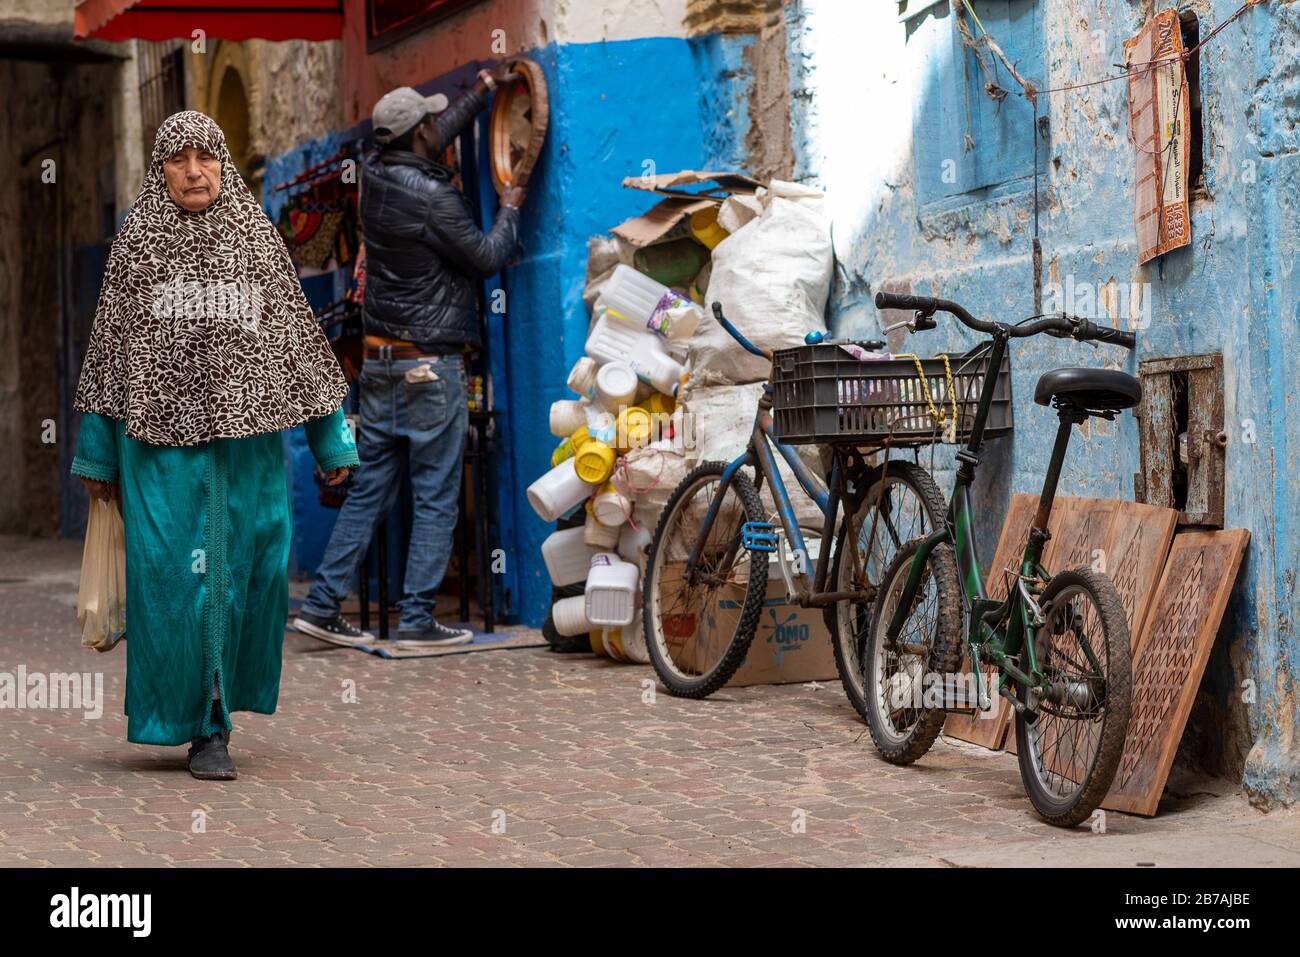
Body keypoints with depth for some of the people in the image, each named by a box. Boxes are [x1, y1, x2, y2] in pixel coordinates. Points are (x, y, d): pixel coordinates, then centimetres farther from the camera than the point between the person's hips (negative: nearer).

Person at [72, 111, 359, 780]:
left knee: (248, 570, 2)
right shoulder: (135, 245, 6)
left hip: (249, 438, 2)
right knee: (174, 572, -4)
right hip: (161, 437, -1)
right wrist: (97, 453, 4)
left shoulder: (259, 240, 10)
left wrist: (331, 441, 7)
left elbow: (299, 340, 11)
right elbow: (108, 348, 8)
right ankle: (202, 726, 6)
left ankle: (223, 698, 22)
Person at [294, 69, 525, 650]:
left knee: (369, 488, 11)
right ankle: (417, 620, 1)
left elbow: (431, 144, 25)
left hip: (380, 361, 8)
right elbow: (485, 259, -7)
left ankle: (323, 603, 9)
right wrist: (509, 210, 10)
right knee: (435, 498, 0)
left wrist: (481, 92, 34)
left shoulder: (375, 175, 7)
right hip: (430, 368, -8)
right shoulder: (432, 196, -16)